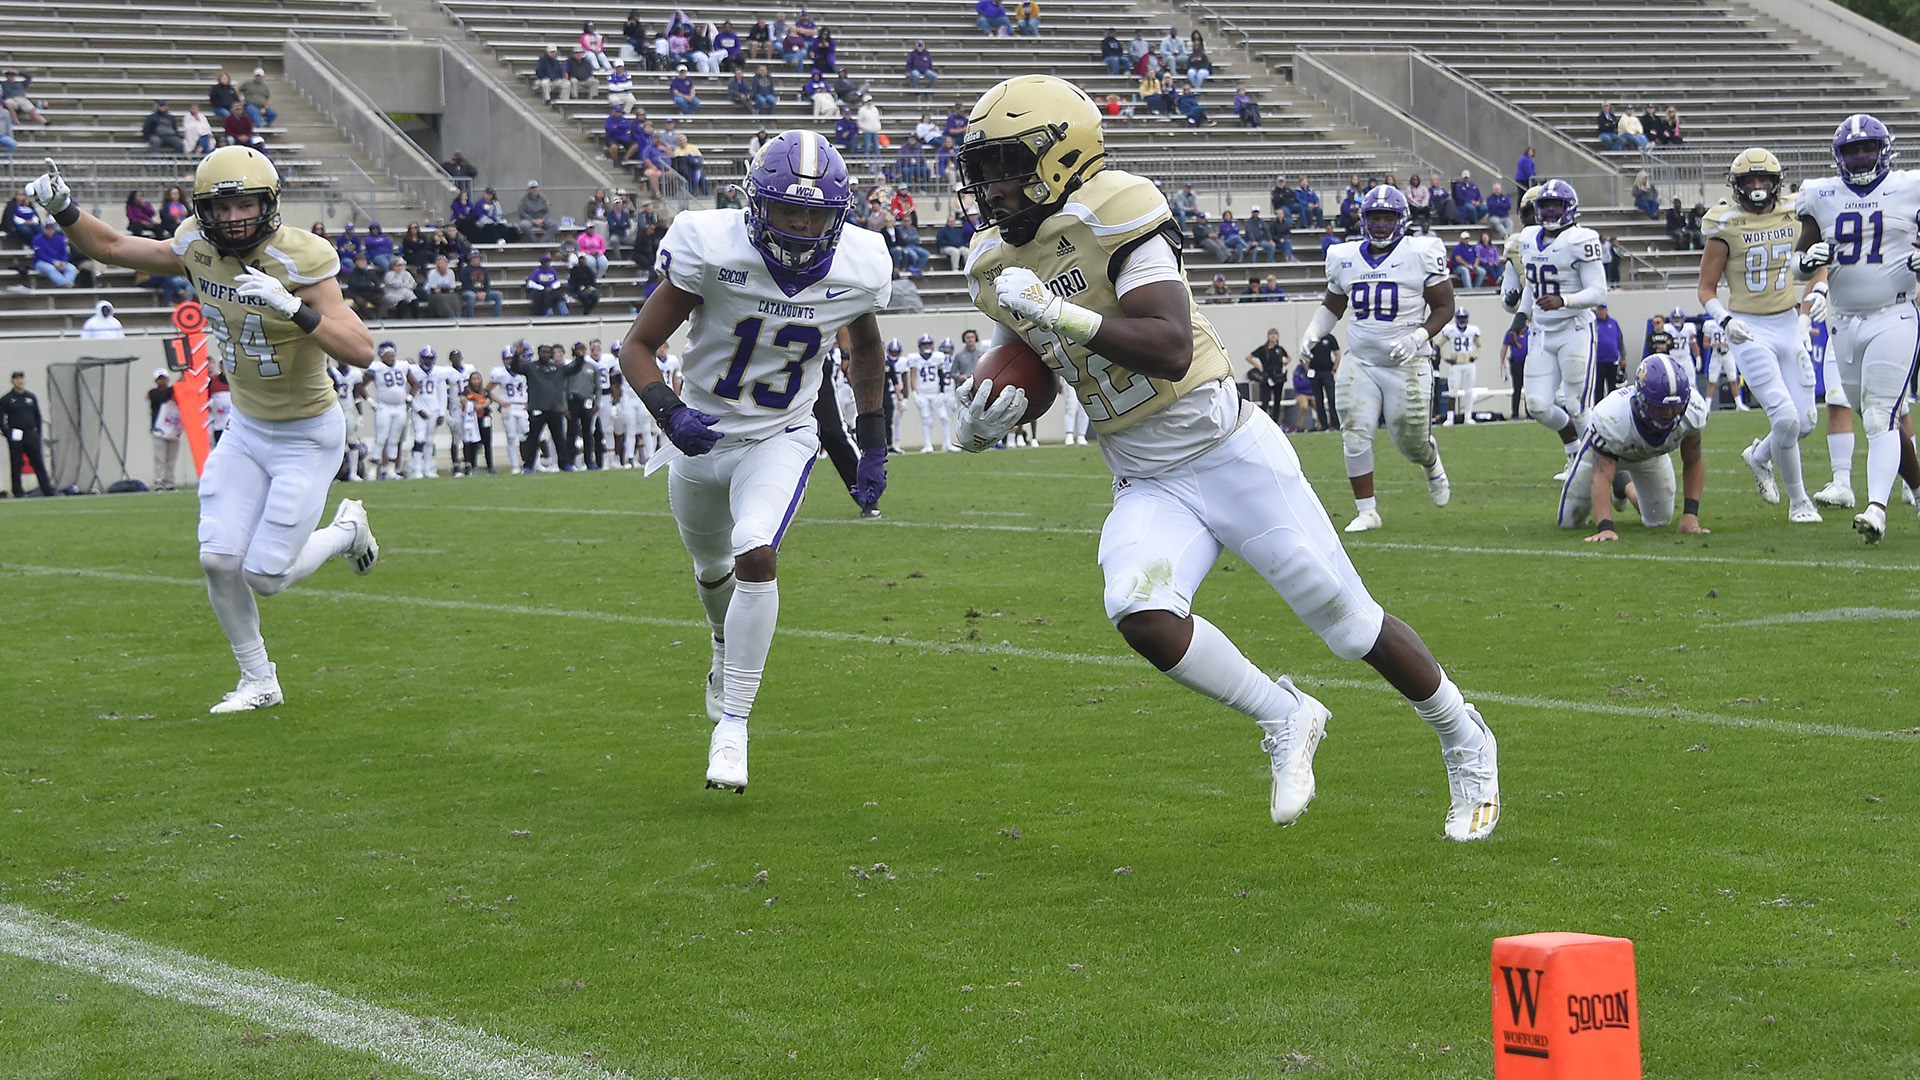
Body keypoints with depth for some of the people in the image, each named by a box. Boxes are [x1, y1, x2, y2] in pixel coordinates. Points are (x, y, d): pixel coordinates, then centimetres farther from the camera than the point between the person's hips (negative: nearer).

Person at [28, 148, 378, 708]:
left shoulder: (299, 261, -25)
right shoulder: (199, 248, -8)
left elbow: (361, 351, -33)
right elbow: (112, 248, 6)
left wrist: (293, 309, -46)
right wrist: (64, 211, -13)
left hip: (308, 435, -5)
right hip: (245, 427, 5)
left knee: (266, 575, -7)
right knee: (220, 560, -4)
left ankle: (346, 530, 24)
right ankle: (258, 680, 18)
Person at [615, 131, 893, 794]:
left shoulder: (859, 268, -15)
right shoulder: (713, 249, -25)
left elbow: (865, 347, 9)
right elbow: (637, 347, -17)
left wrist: (873, 446, 10)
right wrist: (668, 412, -36)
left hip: (781, 439, -1)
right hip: (702, 435, 1)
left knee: (757, 557, -25)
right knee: (713, 571, 22)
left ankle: (733, 726, -15)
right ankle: (727, 648, 58)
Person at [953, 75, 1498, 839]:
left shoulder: (1110, 217, -18)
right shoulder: (997, 266, 5)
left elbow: (1171, 351, -28)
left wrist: (1057, 312, -33)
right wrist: (984, 419, -1)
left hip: (1229, 453, -6)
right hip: (1148, 488, 6)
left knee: (1354, 626, 1)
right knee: (1143, 617, -25)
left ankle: (1466, 746, 27)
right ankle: (1284, 719, 0)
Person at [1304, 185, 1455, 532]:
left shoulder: (1421, 254, -7)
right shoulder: (1345, 258, 6)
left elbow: (1444, 307, -3)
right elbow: (1332, 305, 20)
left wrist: (1419, 337, -18)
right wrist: (1312, 333, 3)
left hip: (1407, 364, -3)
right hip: (1360, 363, 3)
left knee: (1411, 440, 3)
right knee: (1355, 435, -8)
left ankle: (1433, 467, 41)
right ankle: (1367, 511, 2)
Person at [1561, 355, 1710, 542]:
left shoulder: (1693, 410, -36)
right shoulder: (1612, 416, -48)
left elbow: (1694, 463, -19)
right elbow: (1602, 477, -45)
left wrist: (1690, 514, -27)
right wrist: (1605, 528, -58)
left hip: (1651, 454, 3)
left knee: (1659, 521, 9)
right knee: (1569, 521, 1)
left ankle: (1623, 485, 40)